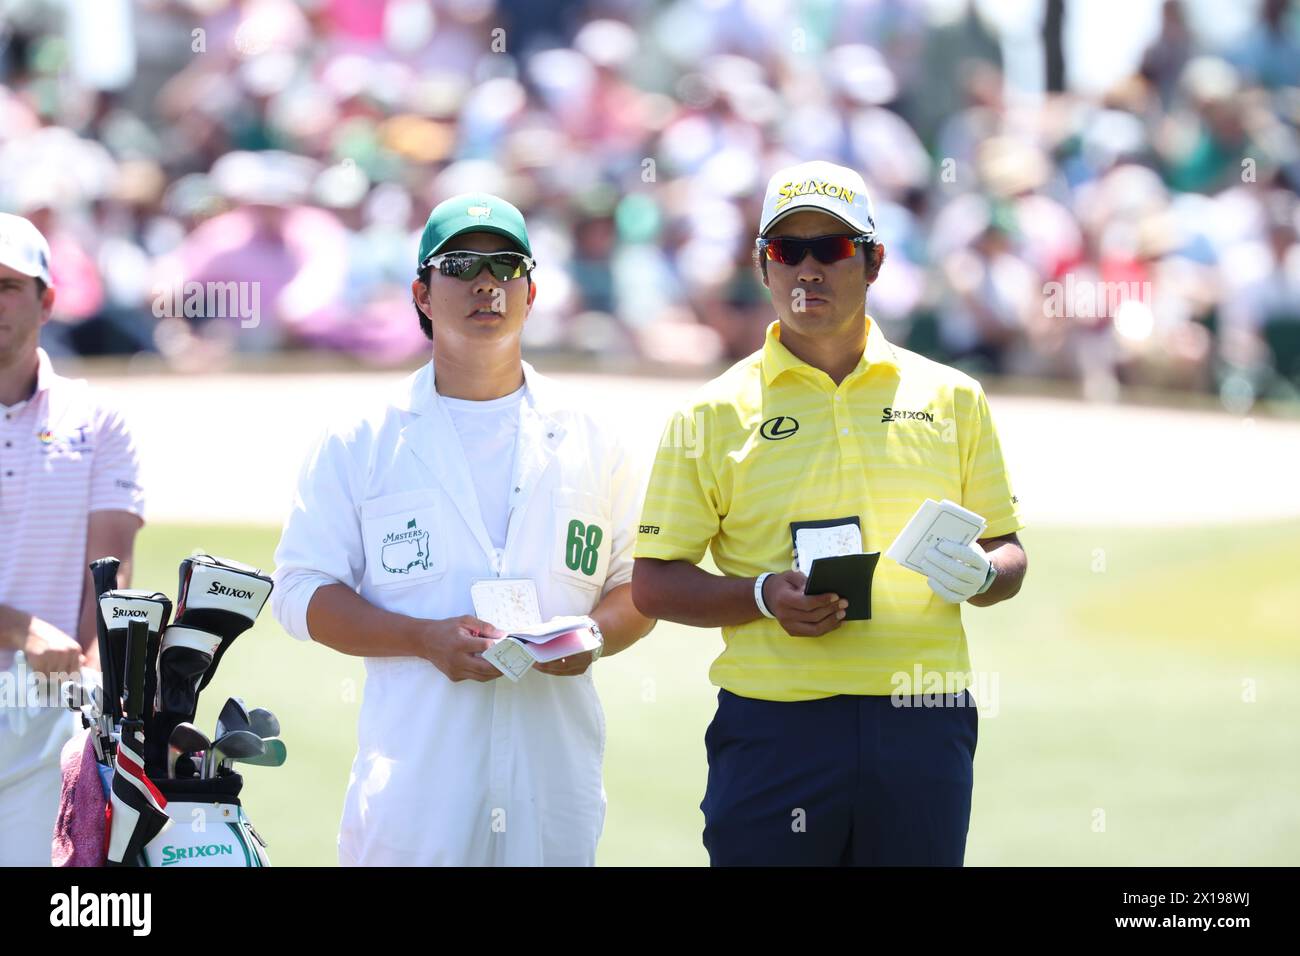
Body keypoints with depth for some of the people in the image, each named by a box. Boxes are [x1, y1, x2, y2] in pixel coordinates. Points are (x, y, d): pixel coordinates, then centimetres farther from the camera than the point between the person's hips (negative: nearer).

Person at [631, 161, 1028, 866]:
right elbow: (653, 584, 4)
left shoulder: (951, 398, 11)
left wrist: (979, 576, -8)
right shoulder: (715, 414, 5)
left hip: (923, 728, 2)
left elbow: (1008, 555, 16)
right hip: (775, 725, -2)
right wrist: (764, 596, -13)